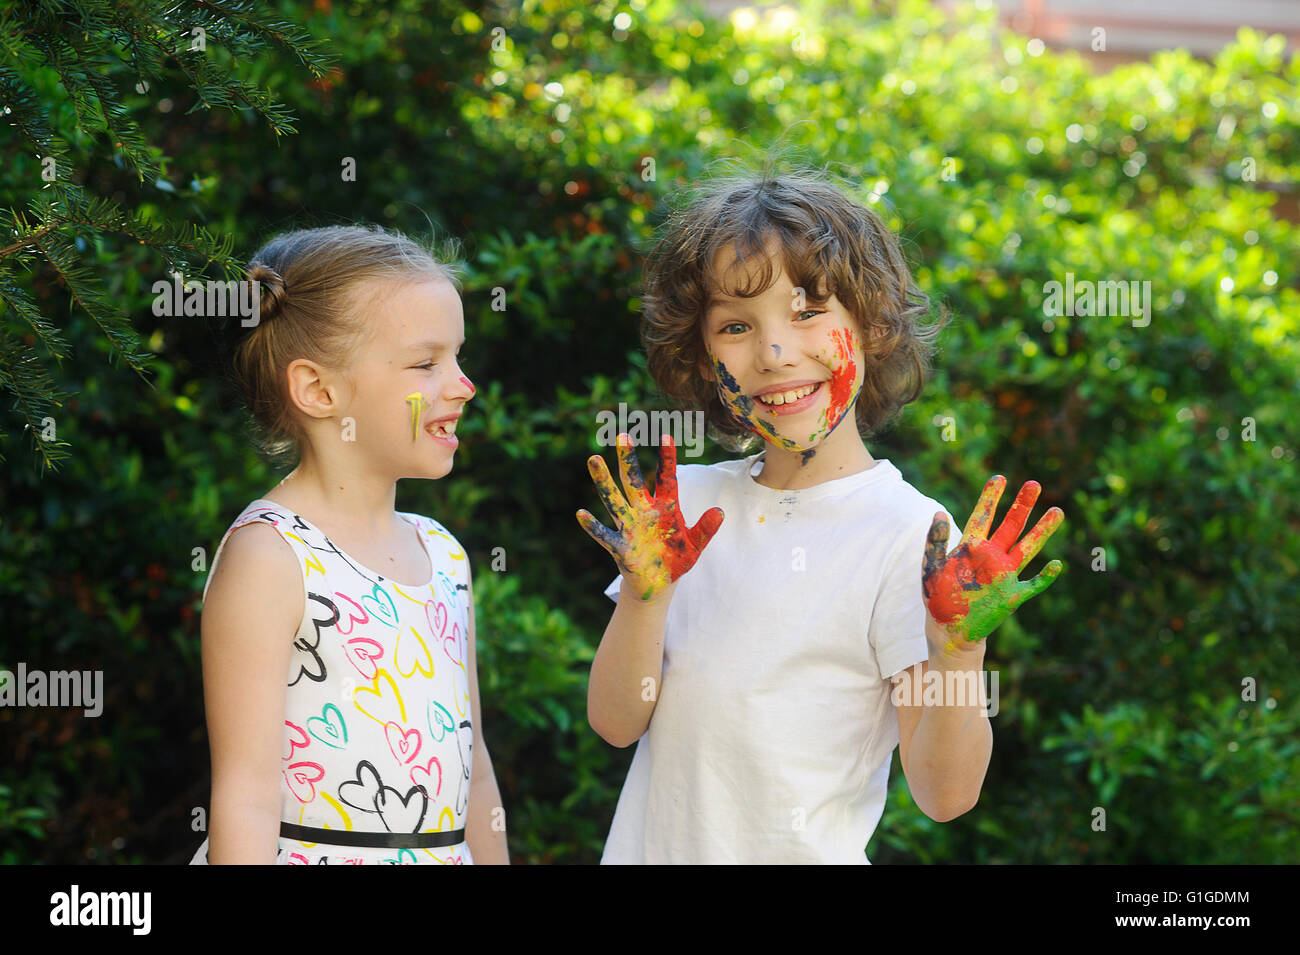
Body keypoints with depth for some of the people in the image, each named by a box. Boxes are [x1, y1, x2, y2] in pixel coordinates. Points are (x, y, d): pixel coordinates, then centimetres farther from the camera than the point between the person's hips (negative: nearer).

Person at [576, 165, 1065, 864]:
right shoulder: (688, 501, -2)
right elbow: (616, 722, -4)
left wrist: (957, 647, -32)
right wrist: (644, 591, -17)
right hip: (647, 850, 4)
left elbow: (944, 794, -18)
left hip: (804, 857, -3)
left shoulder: (912, 536, -14)